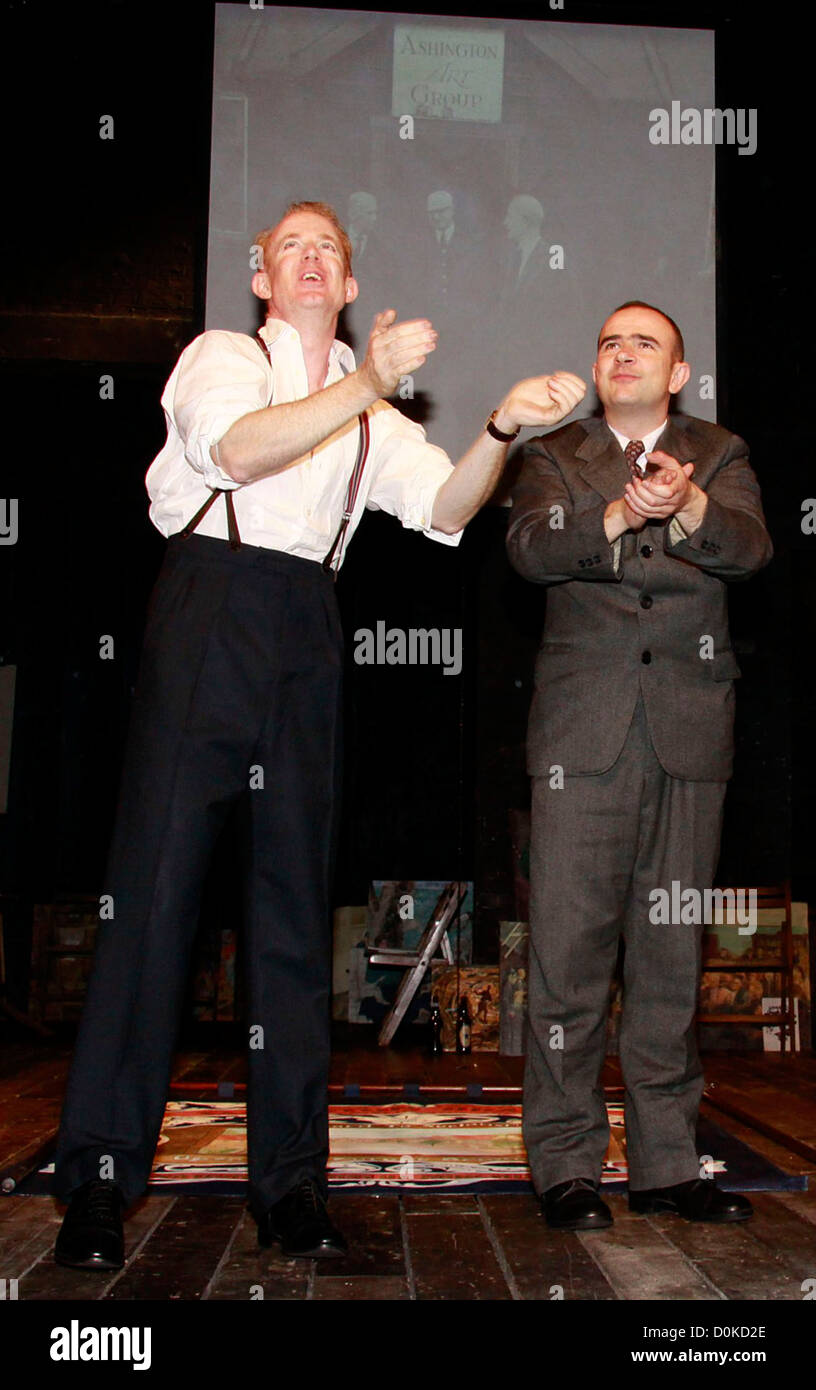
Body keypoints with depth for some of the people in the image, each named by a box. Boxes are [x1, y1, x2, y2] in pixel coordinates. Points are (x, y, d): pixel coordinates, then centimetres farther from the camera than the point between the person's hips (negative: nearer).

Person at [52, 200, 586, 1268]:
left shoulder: (370, 410, 22)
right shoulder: (223, 356, 11)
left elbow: (442, 508, 6)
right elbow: (235, 451, -11)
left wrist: (503, 425, -12)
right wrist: (363, 386, -20)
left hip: (307, 640, 4)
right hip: (209, 617, -3)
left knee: (297, 897, 1)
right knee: (156, 882, -9)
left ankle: (292, 1186, 7)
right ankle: (101, 1174, -2)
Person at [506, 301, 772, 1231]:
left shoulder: (720, 456, 16)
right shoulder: (555, 457, 14)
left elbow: (750, 546, -4)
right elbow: (529, 547, -6)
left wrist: (683, 505, -25)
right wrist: (621, 513, -24)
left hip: (689, 733, 2)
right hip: (584, 730, -1)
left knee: (671, 949, 7)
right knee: (571, 944, -5)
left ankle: (665, 1161, 17)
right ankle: (566, 1163, 6)